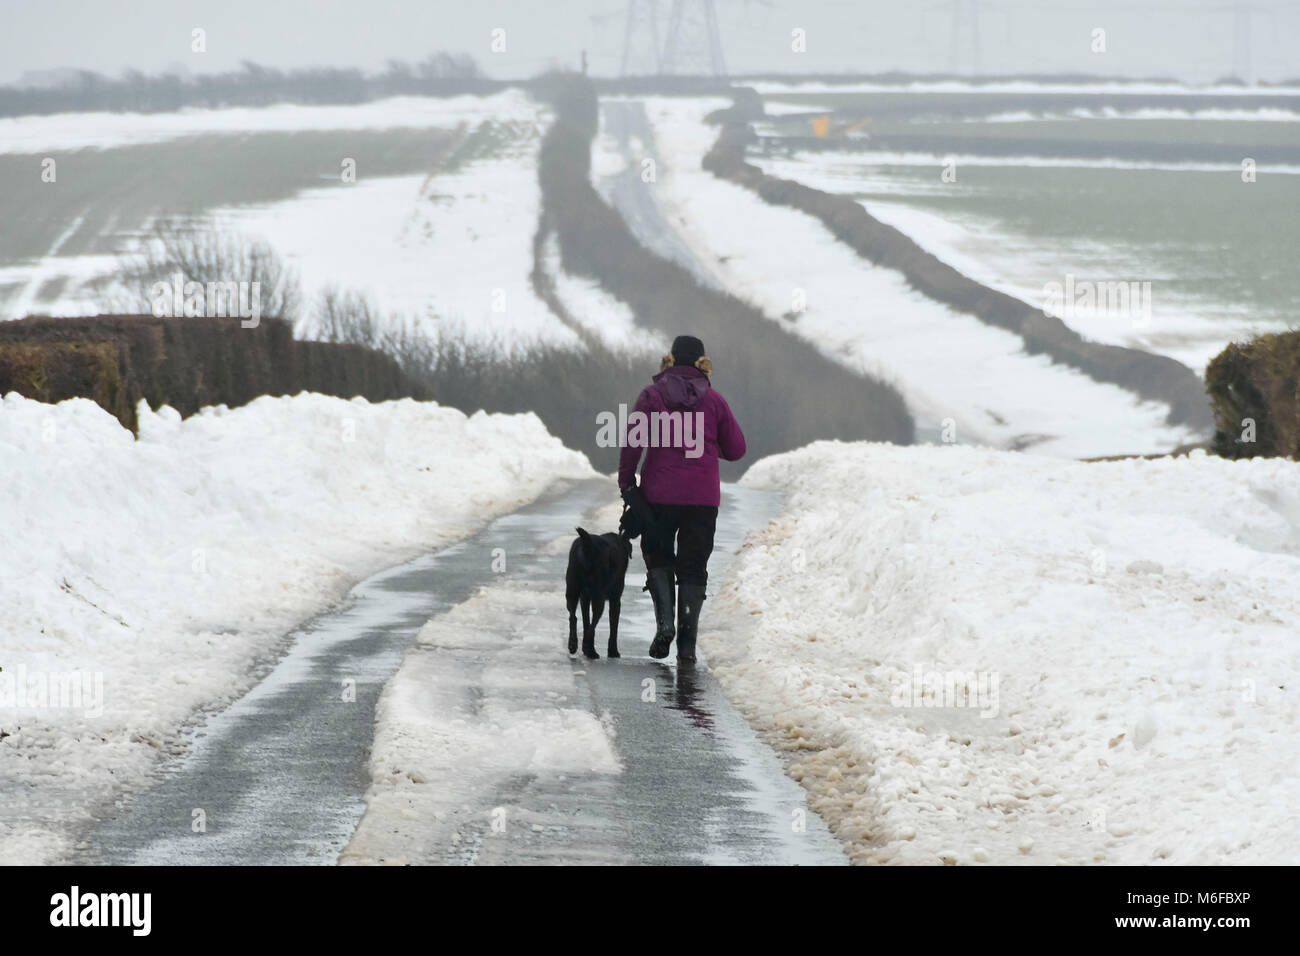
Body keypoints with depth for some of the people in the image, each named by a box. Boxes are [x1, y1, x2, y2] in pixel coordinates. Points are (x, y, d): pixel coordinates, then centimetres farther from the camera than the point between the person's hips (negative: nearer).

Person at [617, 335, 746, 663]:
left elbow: (632, 441, -10)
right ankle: (687, 643, 1)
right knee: (693, 567, 8)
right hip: (703, 497, 1)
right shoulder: (714, 400, 3)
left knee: (657, 556, 16)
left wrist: (626, 483, -1)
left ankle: (664, 620, -6)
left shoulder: (652, 395, -1)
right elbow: (736, 449, 6)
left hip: (659, 494, -1)